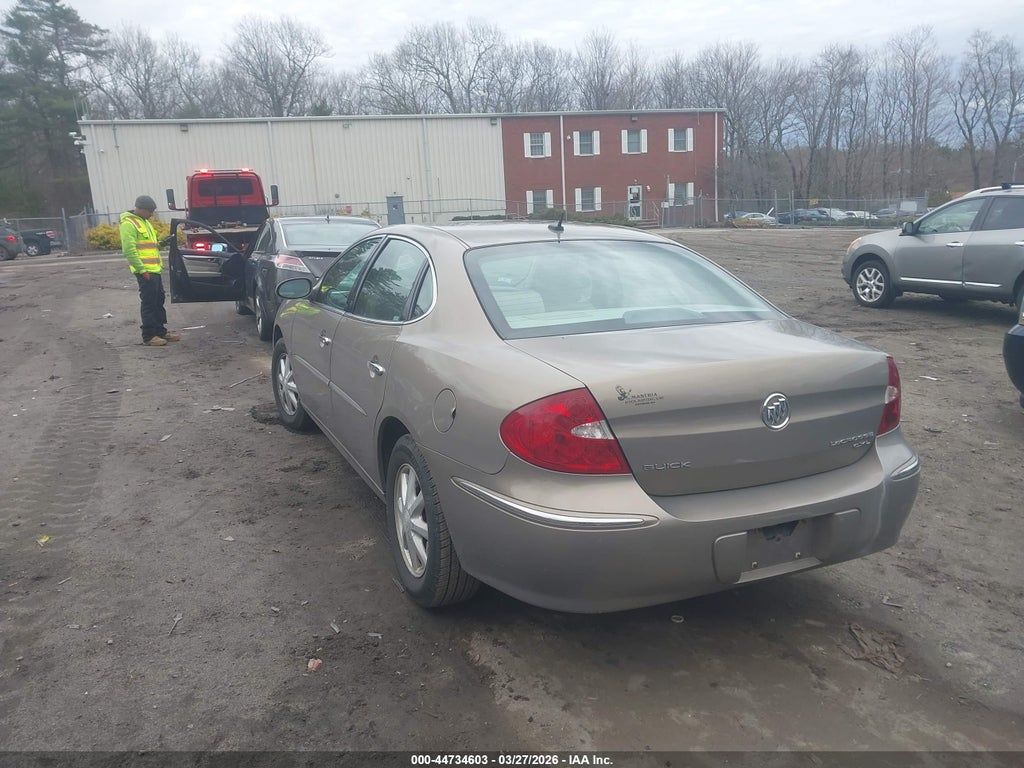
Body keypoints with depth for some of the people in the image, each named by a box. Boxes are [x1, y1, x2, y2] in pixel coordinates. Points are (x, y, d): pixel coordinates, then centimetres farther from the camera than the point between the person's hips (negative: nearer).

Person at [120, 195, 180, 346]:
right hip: (145, 271, -10)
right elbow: (129, 250, -19)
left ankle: (161, 331, 23)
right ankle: (149, 336, -1)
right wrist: (142, 270, -22)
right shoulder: (129, 224, -12)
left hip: (155, 270, 10)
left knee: (159, 301, 14)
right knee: (149, 303, -6)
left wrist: (160, 243, 12)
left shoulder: (144, 222, 19)